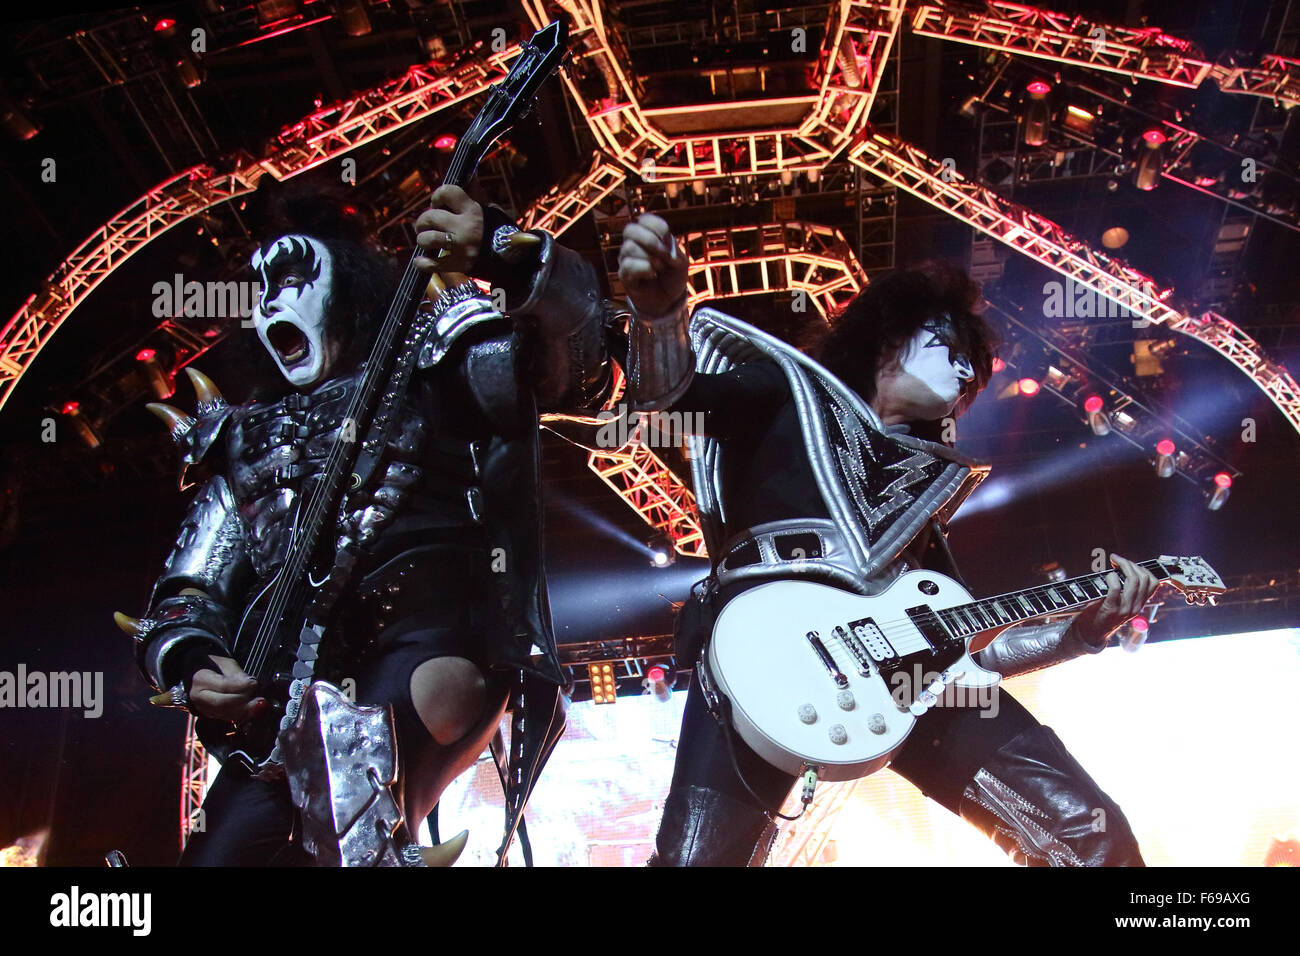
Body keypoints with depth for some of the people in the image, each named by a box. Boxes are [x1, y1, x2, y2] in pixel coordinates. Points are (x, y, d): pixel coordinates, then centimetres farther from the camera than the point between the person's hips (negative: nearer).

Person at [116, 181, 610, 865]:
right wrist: (188, 667, -1)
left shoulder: (433, 366, 12)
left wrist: (503, 254, -27)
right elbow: (183, 599, 23)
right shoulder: (249, 440, 26)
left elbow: (576, 356, -7)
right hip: (295, 692, 6)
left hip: (437, 639, -5)